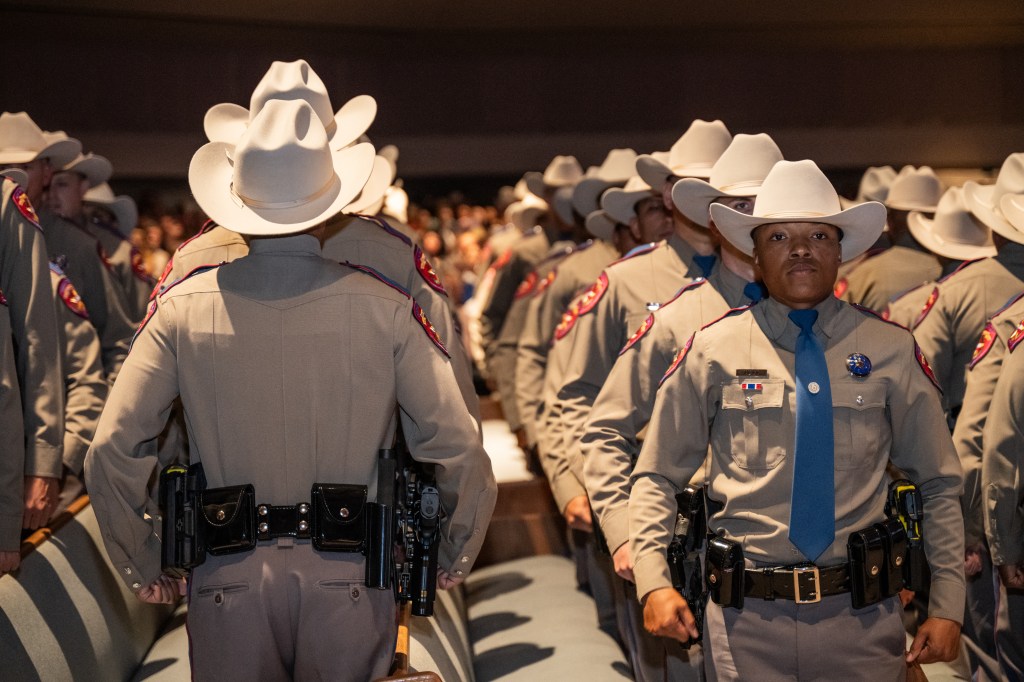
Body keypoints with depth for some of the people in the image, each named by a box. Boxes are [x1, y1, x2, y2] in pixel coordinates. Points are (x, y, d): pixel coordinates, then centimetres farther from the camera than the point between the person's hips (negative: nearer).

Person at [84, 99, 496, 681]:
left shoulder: (183, 308, -6)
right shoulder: (383, 307, -9)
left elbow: (113, 451, -5)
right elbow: (458, 449, -10)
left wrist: (143, 567, 9)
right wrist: (456, 559, 7)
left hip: (227, 583, 1)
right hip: (351, 580, 0)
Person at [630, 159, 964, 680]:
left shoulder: (891, 351, 2)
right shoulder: (713, 350, -1)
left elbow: (939, 484, 8)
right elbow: (656, 477, 3)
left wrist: (947, 607, 4)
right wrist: (653, 583, -9)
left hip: (862, 618, 1)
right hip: (746, 618, -1)